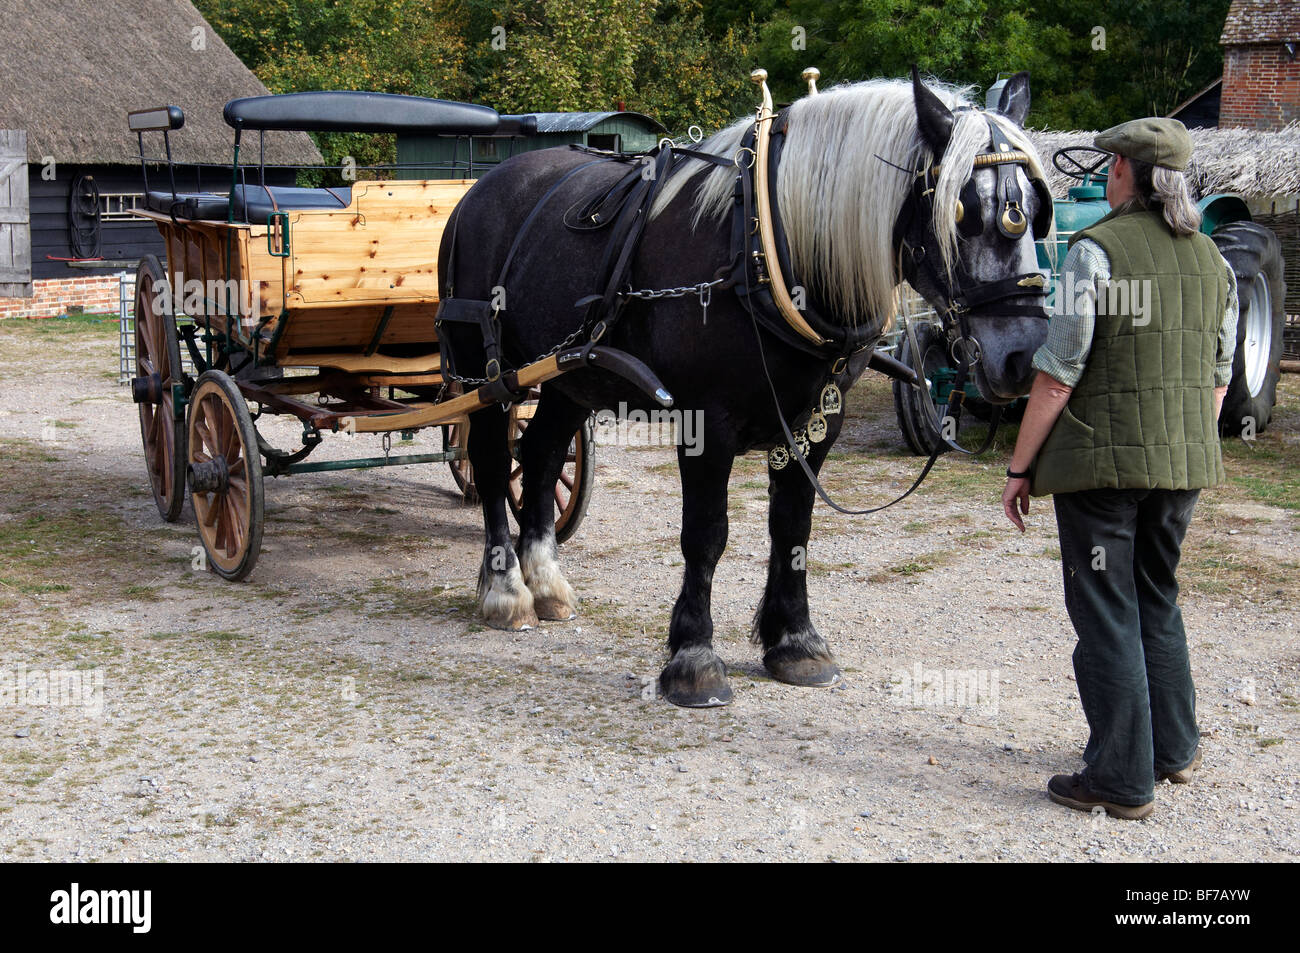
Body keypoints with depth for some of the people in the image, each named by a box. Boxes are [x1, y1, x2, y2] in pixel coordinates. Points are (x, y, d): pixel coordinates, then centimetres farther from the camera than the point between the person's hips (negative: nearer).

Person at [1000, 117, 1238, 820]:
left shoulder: (1096, 249, -13)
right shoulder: (1212, 259, 8)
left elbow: (1058, 374, -15)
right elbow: (1217, 379, 13)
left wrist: (1020, 469, -7)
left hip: (1103, 460, -7)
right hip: (1184, 464, 7)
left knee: (1106, 615, 2)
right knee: (1157, 602, 22)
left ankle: (1123, 779, 8)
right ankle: (1174, 749, 32)